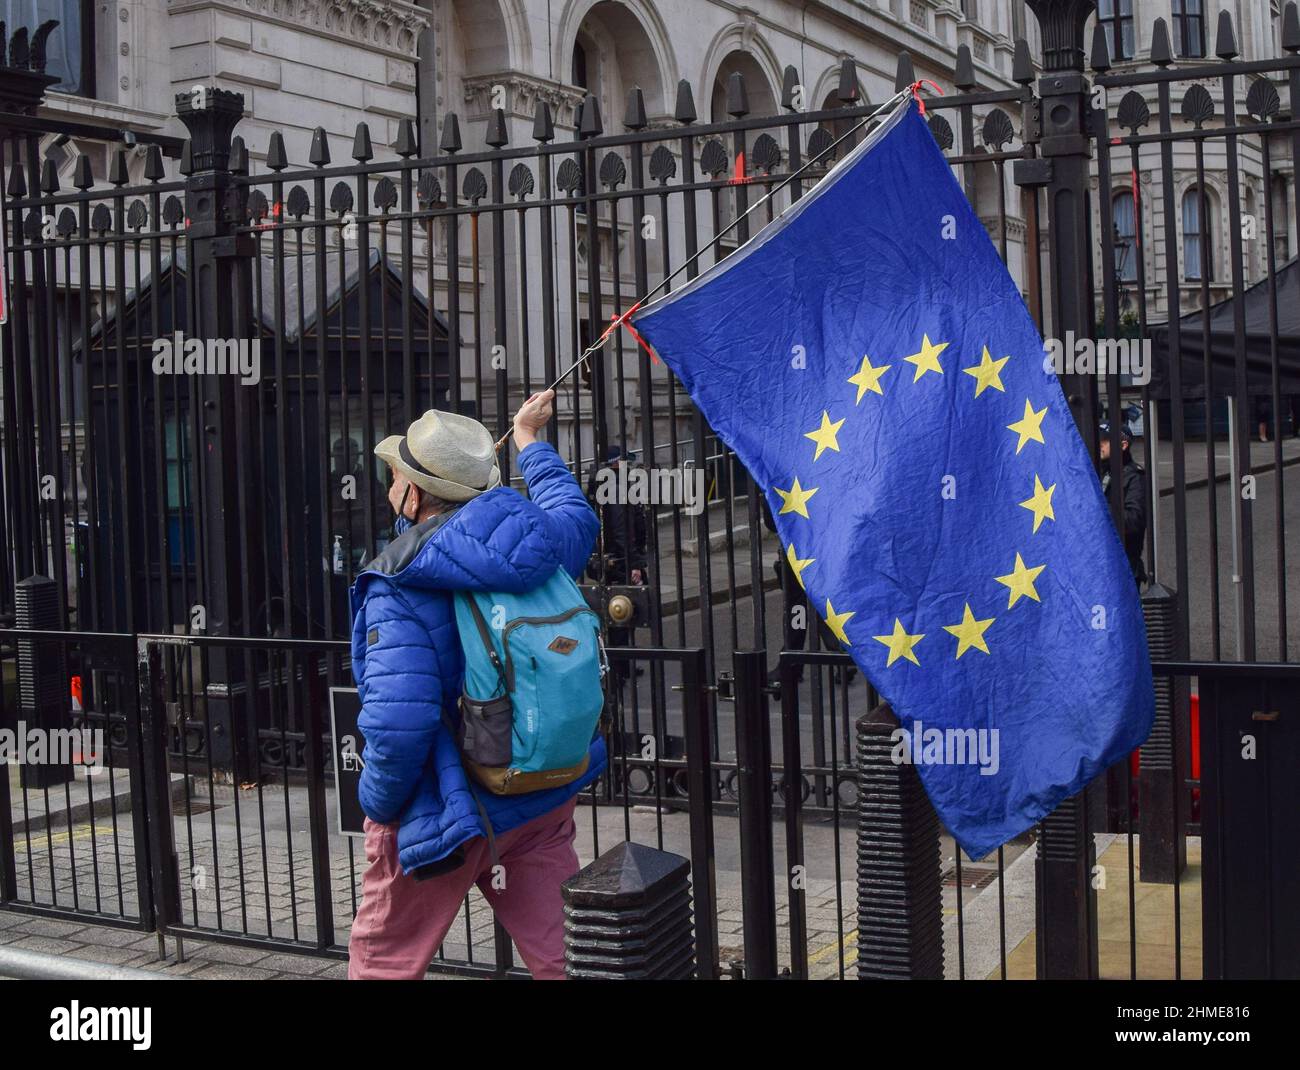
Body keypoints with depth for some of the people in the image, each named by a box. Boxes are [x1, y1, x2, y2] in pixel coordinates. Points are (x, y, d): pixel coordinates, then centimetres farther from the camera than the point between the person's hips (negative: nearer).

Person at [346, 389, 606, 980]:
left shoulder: (400, 593, -23)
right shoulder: (533, 543, -4)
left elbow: (398, 725, -31)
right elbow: (576, 515, 21)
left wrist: (379, 804, -12)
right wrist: (530, 440, 35)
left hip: (448, 818, -5)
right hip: (547, 799, 6)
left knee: (383, 963, 16)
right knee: (562, 956, 11)